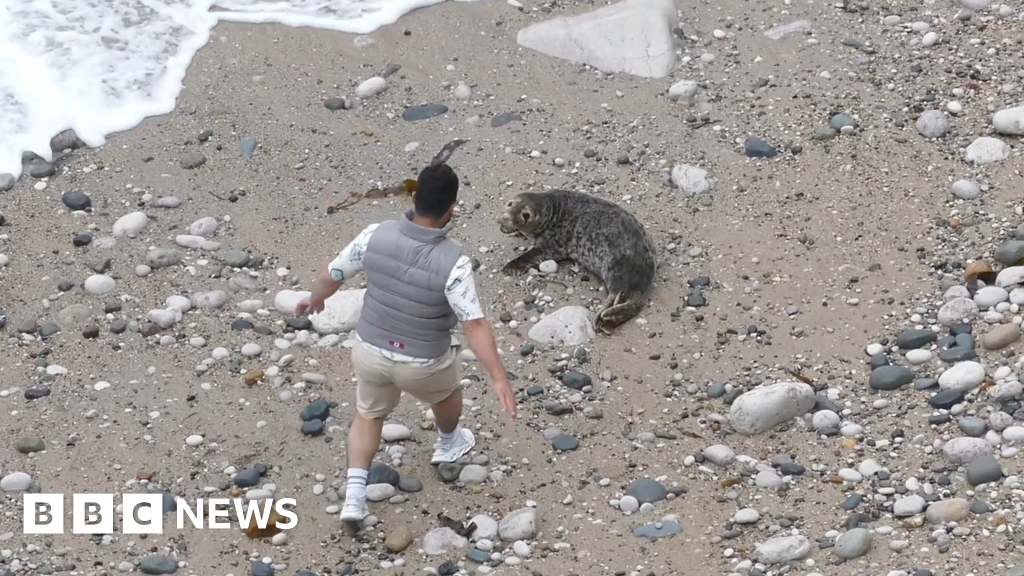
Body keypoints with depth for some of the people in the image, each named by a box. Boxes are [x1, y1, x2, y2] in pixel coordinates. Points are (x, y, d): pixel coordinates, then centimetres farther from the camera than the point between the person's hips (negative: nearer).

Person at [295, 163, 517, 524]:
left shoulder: (376, 235, -20)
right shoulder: (453, 263, -31)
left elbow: (333, 275, -6)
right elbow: (474, 326, -33)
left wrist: (314, 299, 15)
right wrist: (499, 379, -28)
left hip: (370, 350, 2)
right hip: (421, 365, -2)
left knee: (369, 415, 28)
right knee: (447, 390, 33)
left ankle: (355, 494, 16)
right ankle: (449, 444, 60)